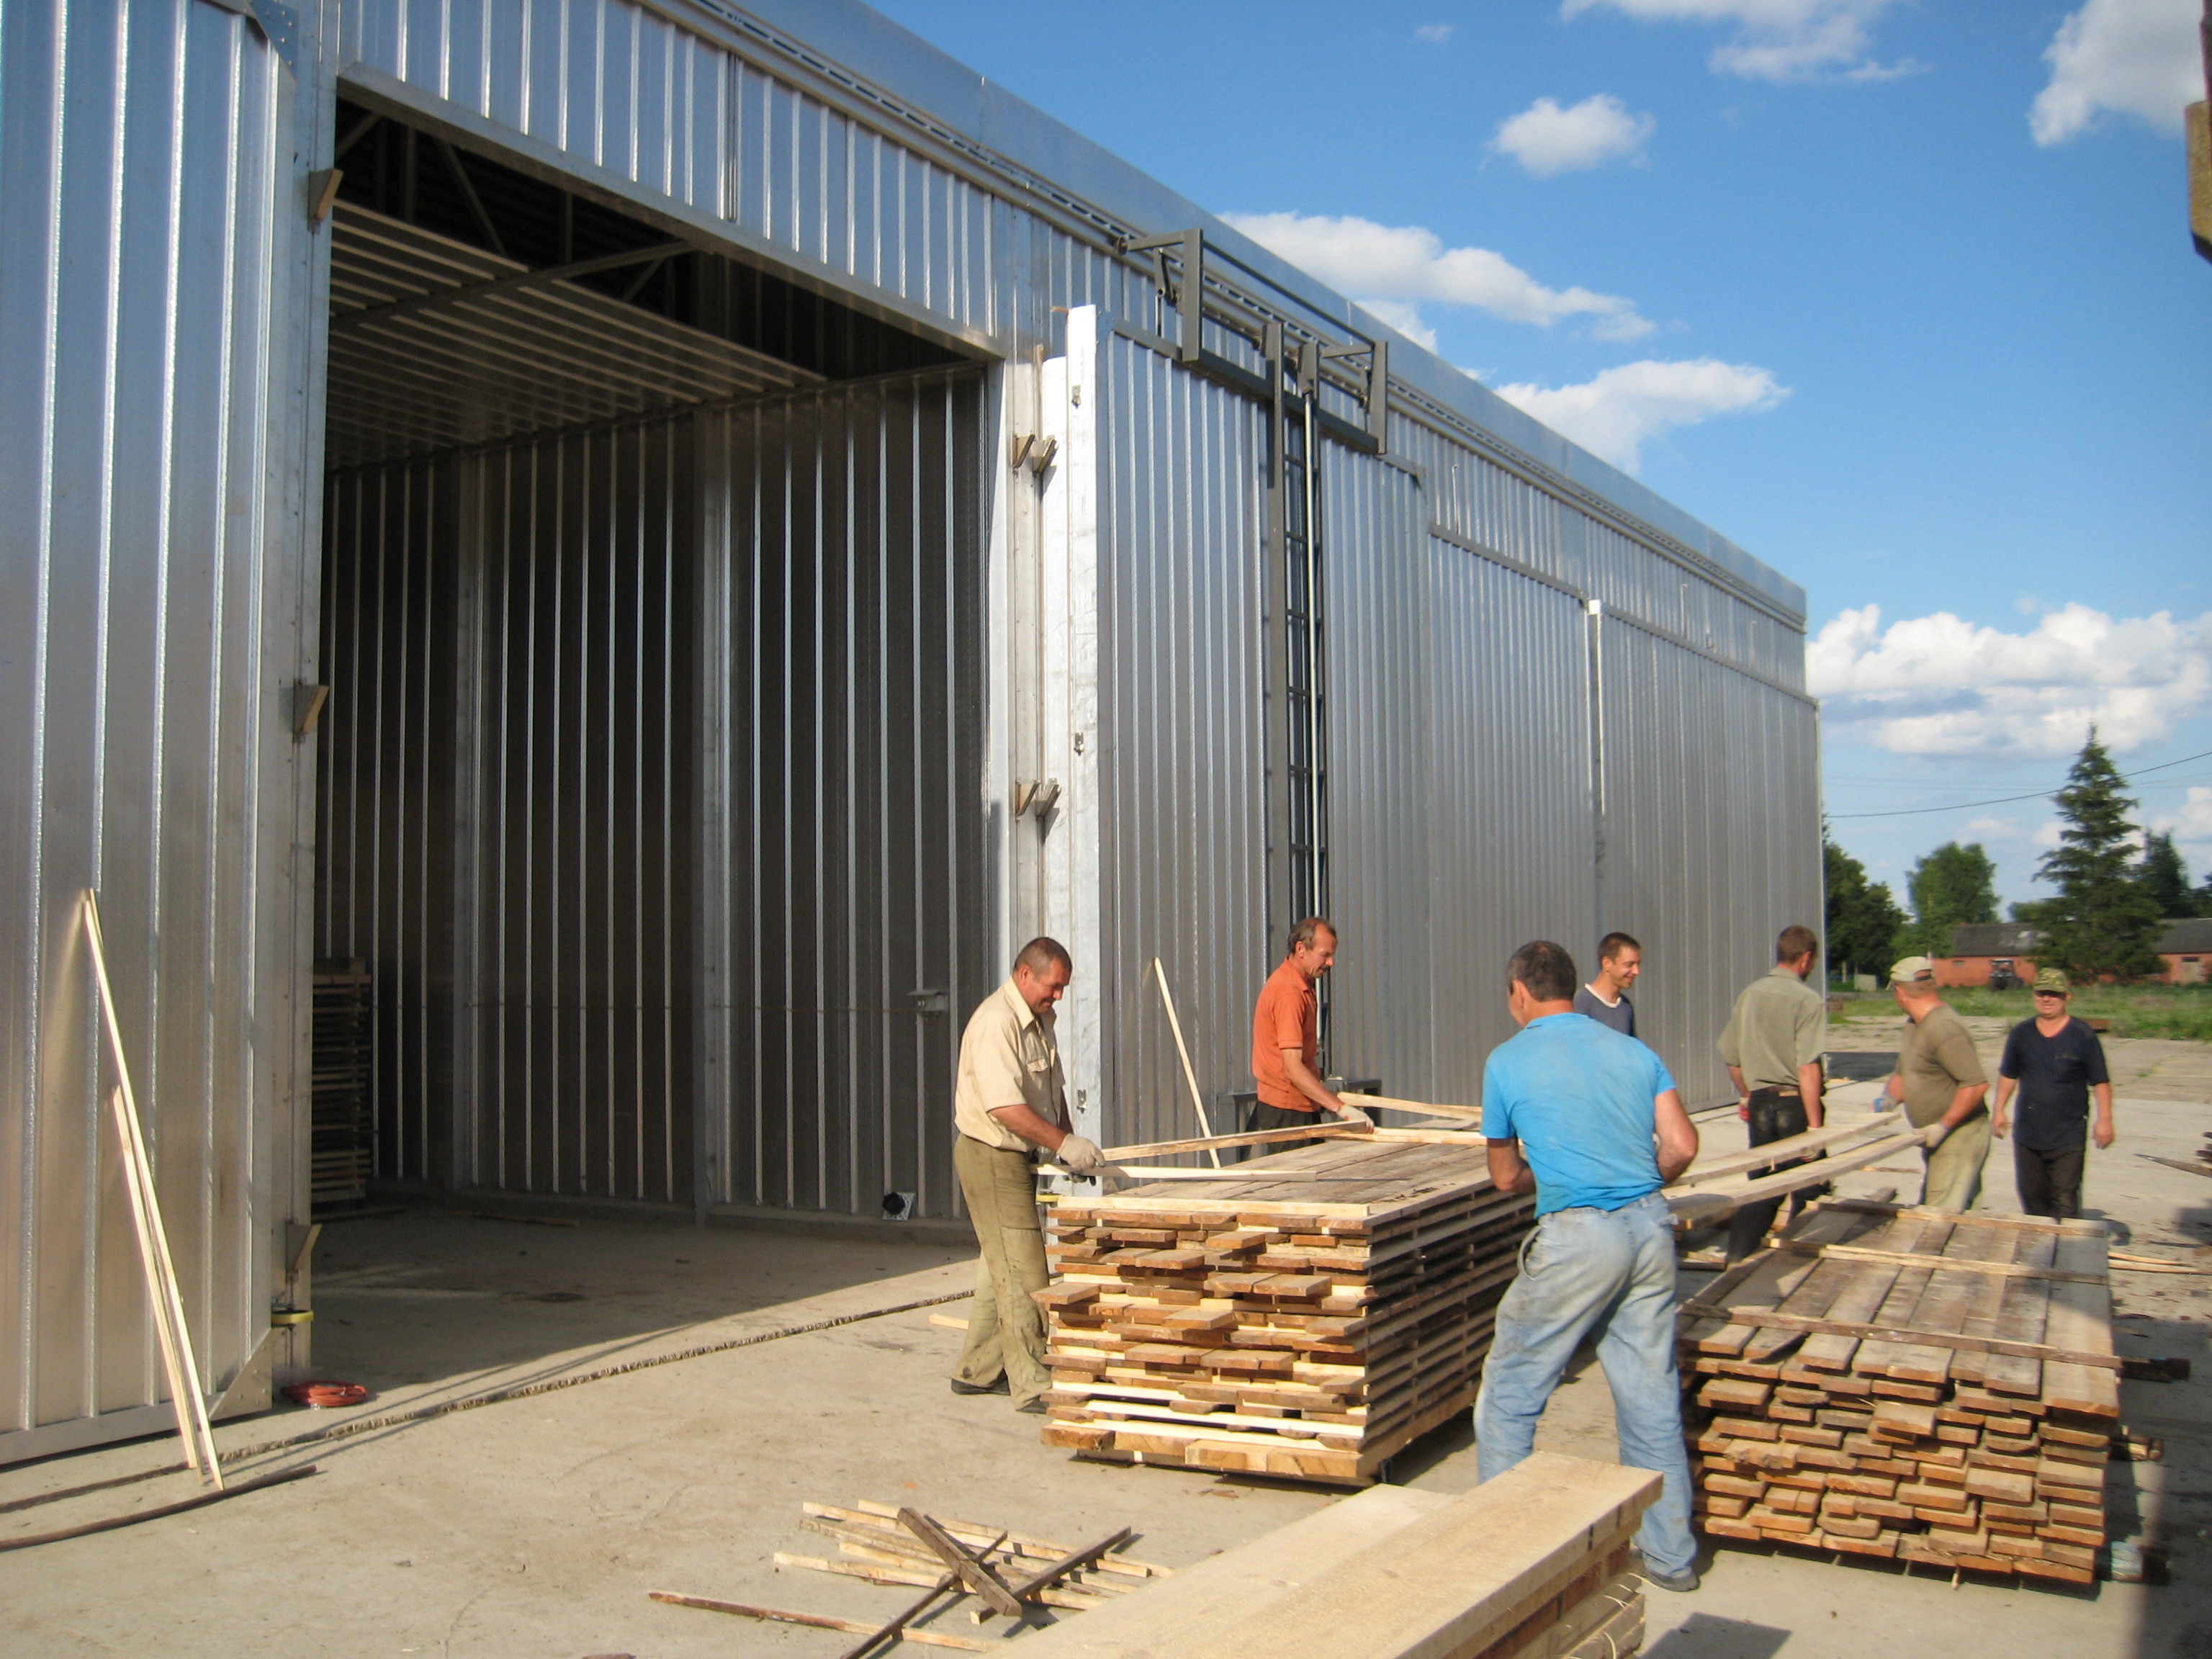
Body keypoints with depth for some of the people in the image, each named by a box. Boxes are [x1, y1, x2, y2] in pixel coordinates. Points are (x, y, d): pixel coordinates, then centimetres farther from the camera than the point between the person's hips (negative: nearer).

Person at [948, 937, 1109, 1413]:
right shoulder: (996, 1022, -21)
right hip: (990, 1156, -10)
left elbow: (1053, 1090, 20)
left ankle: (977, 1370, 26)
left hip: (1019, 1158, 10)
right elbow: (1004, 1106, -28)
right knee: (1024, 1272, -9)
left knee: (1001, 1268, 16)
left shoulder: (1041, 1020, 12)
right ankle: (1034, 1385, -4)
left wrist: (1071, 1145, 9)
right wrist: (1063, 1143, -29)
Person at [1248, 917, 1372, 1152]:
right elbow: (1293, 1069, -27)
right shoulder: (1288, 993, -21)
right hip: (1287, 1113, -10)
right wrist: (1341, 1108, -31)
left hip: (1302, 1105, 10)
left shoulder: (1302, 988, 13)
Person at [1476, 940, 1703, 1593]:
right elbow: (1681, 1148, 3)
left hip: (1578, 1238, -5)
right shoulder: (1634, 1052, 11)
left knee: (1511, 1391, 9)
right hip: (1651, 1228, 5)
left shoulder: (1508, 1062, 1)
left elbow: (1506, 1178, 7)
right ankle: (1671, 1555, 22)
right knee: (1652, 1397, 14)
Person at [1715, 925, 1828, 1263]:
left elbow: (1732, 1060, 13)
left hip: (1760, 1103, 5)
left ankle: (1737, 1258, 9)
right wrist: (1815, 1124, -16)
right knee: (1805, 1186, 8)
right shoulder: (1808, 1000, -12)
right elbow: (1807, 1069, -18)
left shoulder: (1747, 996, 6)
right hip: (1795, 1104, -5)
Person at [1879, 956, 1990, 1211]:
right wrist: (1890, 1099, 4)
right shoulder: (1914, 1025, 13)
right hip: (1940, 1138, 10)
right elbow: (1903, 1073, 24)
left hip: (1958, 1137, -10)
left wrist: (1943, 1126, -23)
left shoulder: (1943, 1028, -21)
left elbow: (1976, 1084, -27)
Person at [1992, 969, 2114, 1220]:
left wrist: (2104, 1120, -8)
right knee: (2032, 1197, 13)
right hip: (2027, 1132, 4)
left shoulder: (2083, 1036, -4)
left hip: (2068, 1136, -4)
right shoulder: (2021, 1034, 6)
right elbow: (2008, 1075, 14)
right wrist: (1999, 1110, 8)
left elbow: (2101, 1081, -2)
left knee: (2065, 1202, -6)